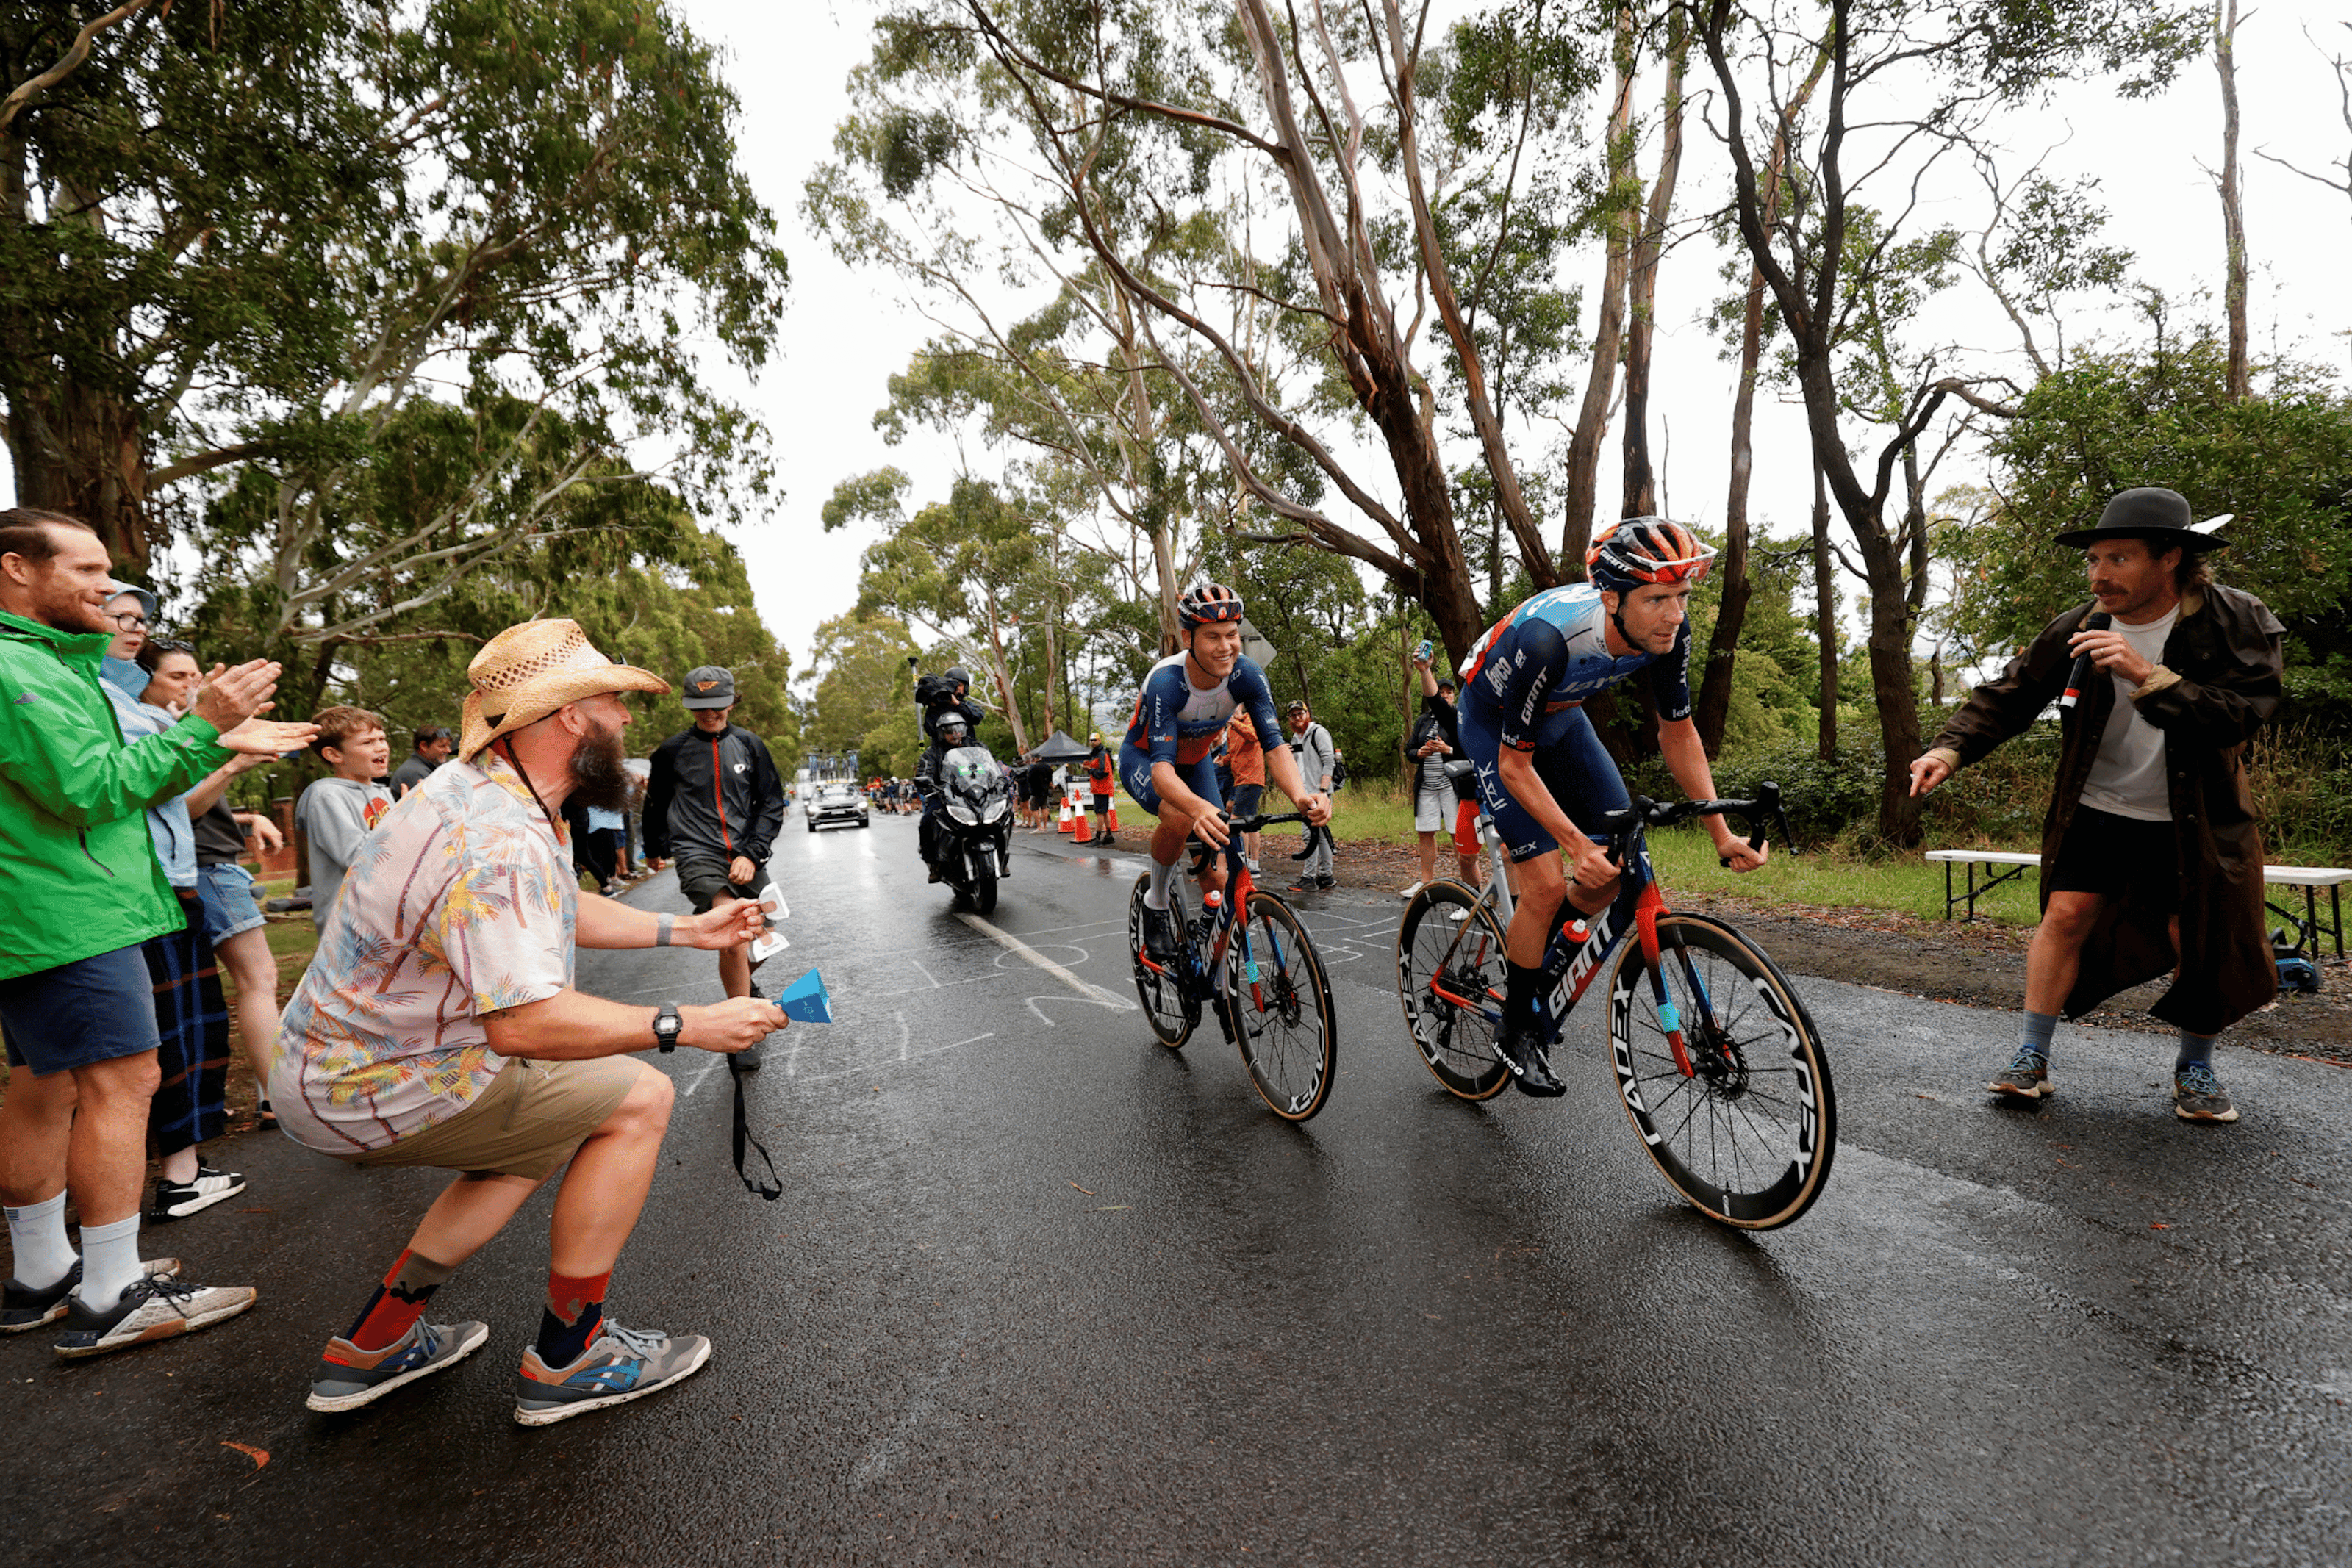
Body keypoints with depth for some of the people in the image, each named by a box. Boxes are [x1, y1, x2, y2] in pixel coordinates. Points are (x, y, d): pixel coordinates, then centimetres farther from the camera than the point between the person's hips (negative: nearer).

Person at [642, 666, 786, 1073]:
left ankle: (746, 987, 48)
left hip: (746, 857, 3)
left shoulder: (749, 745, 6)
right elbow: (656, 804, 18)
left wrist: (752, 853, -7)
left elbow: (772, 803, 6)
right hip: (698, 855, -3)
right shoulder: (673, 750, 2)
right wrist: (654, 850, 30)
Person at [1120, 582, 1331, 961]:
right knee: (1180, 818, -37)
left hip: (1195, 761, 4)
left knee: (1216, 878, -6)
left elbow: (1274, 745, -30)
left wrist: (1302, 795, -52)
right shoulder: (1166, 682, -37)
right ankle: (1156, 901, -10)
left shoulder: (1246, 674, -26)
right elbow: (1161, 767, -46)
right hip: (1143, 759, -4)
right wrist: (1199, 808, -68)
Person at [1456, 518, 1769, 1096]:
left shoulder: (1667, 630, -22)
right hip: (1493, 723, -6)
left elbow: (1677, 731, -7)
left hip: (1559, 714, 6)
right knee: (1547, 883, -14)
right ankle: (1516, 1032, 6)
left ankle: (1535, 956, 24)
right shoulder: (1550, 640, -40)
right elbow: (1516, 764, -30)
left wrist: (1722, 834, -11)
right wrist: (1576, 844, -38)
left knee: (1621, 864, -1)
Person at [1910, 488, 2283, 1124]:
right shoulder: (2076, 631, -9)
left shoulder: (2238, 622, -14)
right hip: (2096, 810, 1)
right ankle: (2033, 1058, 3)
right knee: (2066, 915, -5)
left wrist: (2145, 675, -36)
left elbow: (2240, 717, -25)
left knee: (2200, 941, 2)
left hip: (2191, 821, -1)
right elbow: (2007, 698, -4)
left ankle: (2195, 1067, 25)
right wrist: (1950, 749, -20)